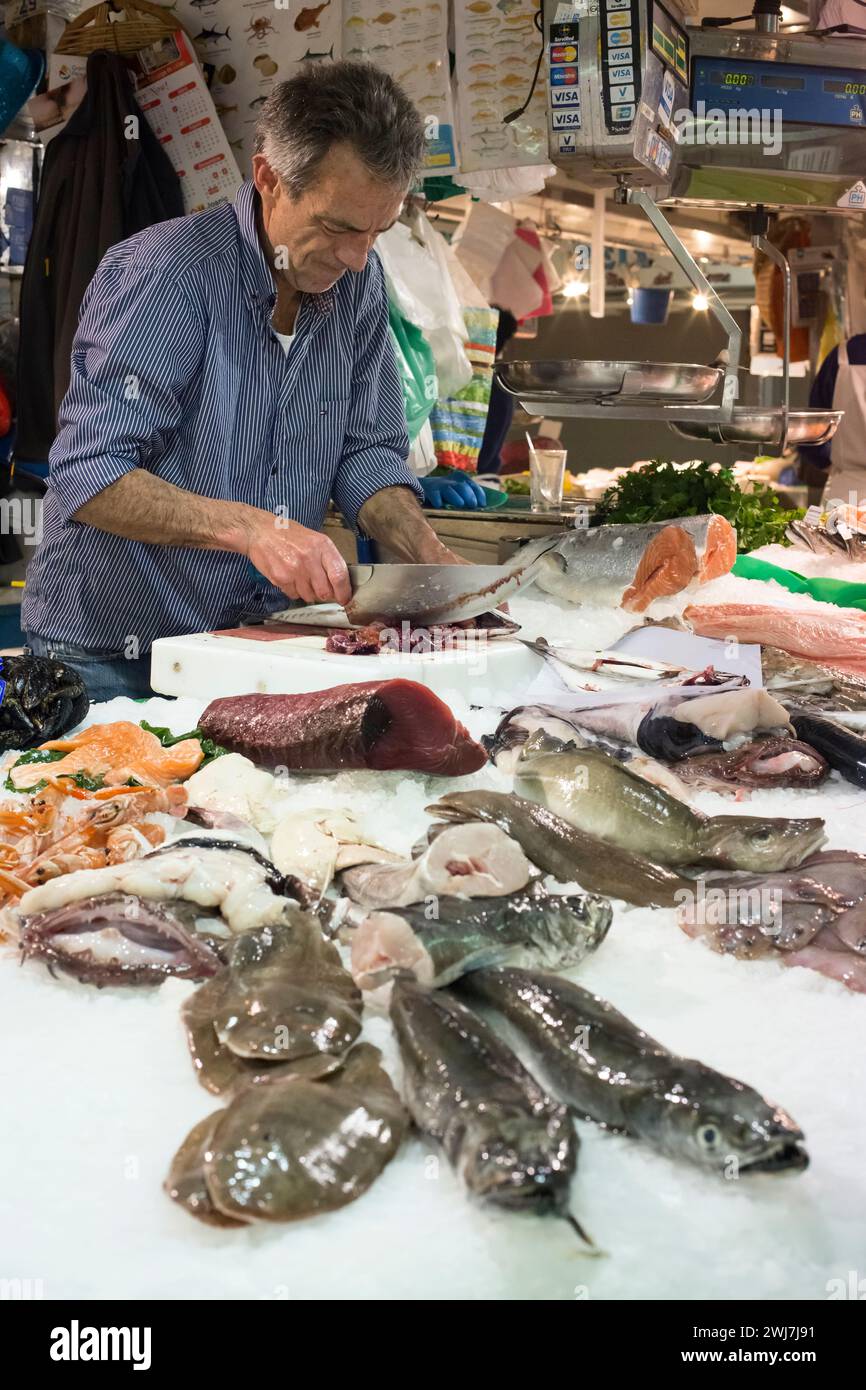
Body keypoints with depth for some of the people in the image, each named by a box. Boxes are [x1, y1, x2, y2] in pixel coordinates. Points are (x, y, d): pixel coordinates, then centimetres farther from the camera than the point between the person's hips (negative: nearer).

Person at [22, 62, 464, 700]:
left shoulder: (359, 282, 3)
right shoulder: (165, 272, -17)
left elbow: (365, 450, 8)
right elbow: (87, 478, -21)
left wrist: (429, 555, -9)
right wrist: (248, 528, -32)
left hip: (260, 645, 5)